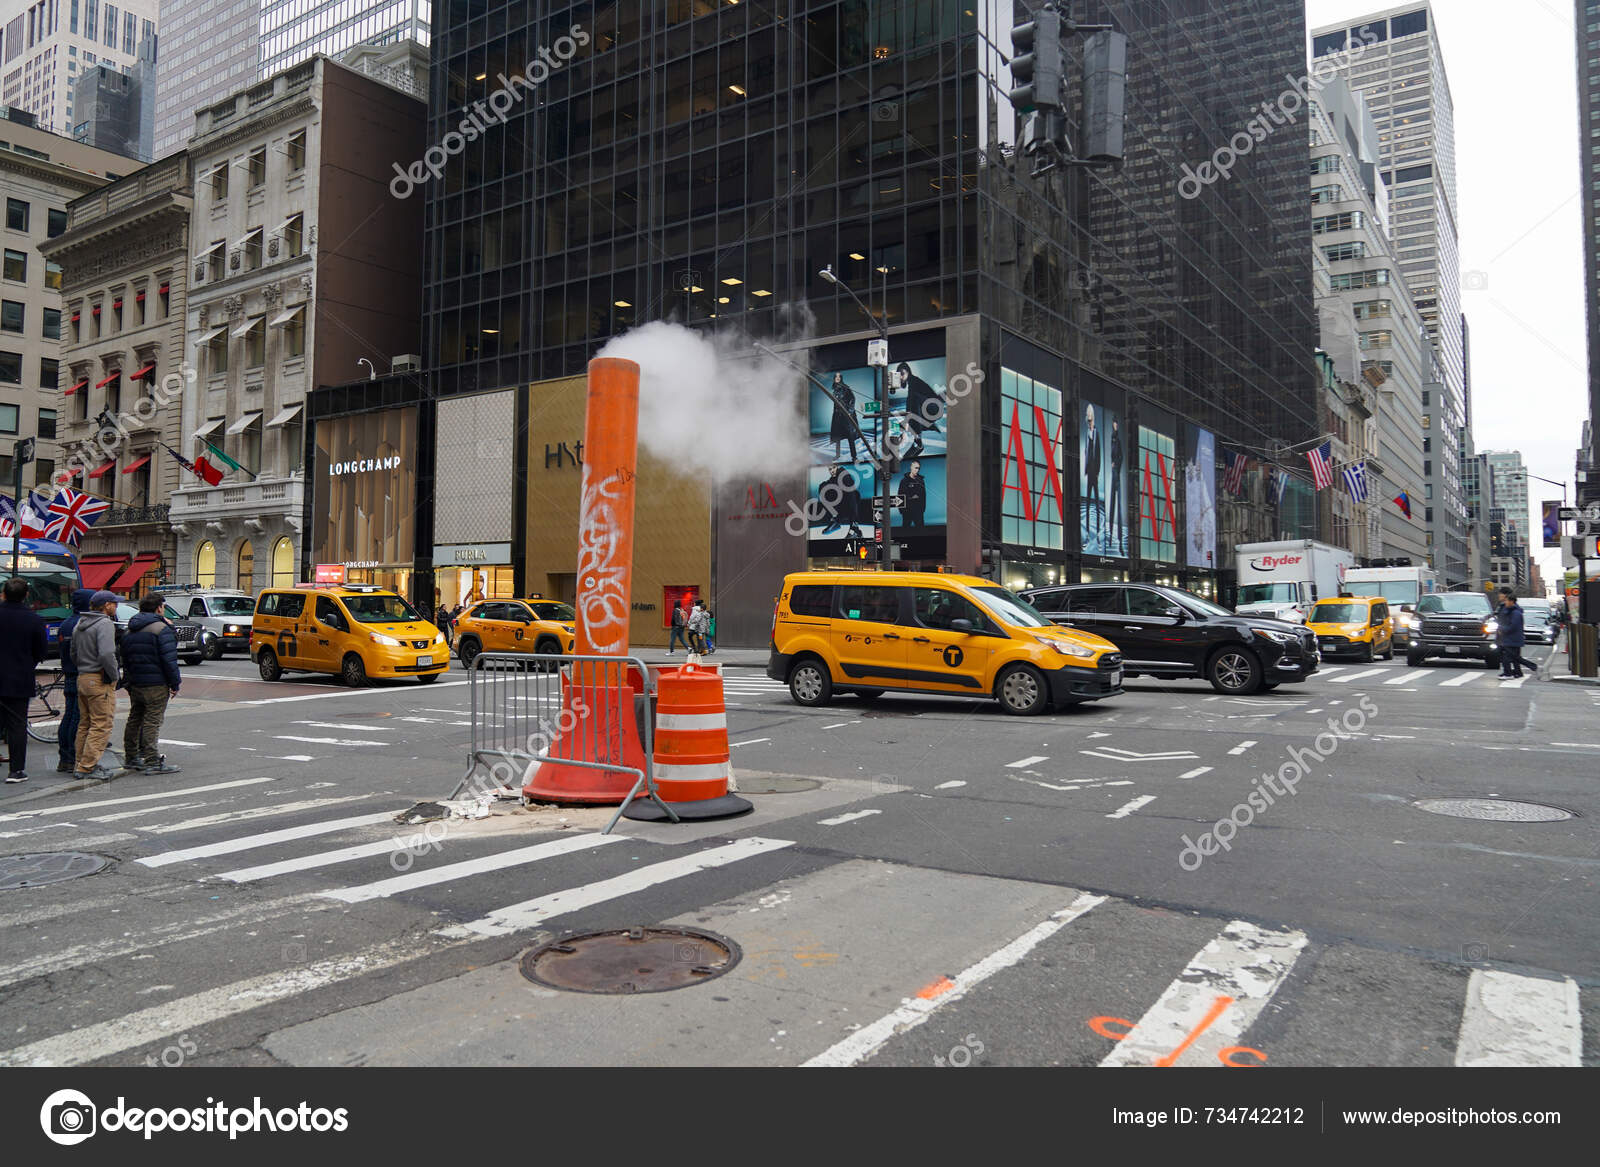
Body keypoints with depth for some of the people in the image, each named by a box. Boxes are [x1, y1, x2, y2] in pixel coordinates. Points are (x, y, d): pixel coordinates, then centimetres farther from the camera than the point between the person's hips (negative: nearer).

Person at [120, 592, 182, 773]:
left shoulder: (130, 631, 15)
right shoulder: (161, 629, -12)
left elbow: (125, 659, 19)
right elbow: (169, 660, -17)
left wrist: (130, 680, 23)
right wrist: (175, 683, -10)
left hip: (135, 684, 8)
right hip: (156, 684, -8)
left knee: (134, 720, 17)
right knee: (152, 721, -8)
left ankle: (130, 758, 26)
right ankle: (151, 762, -8)